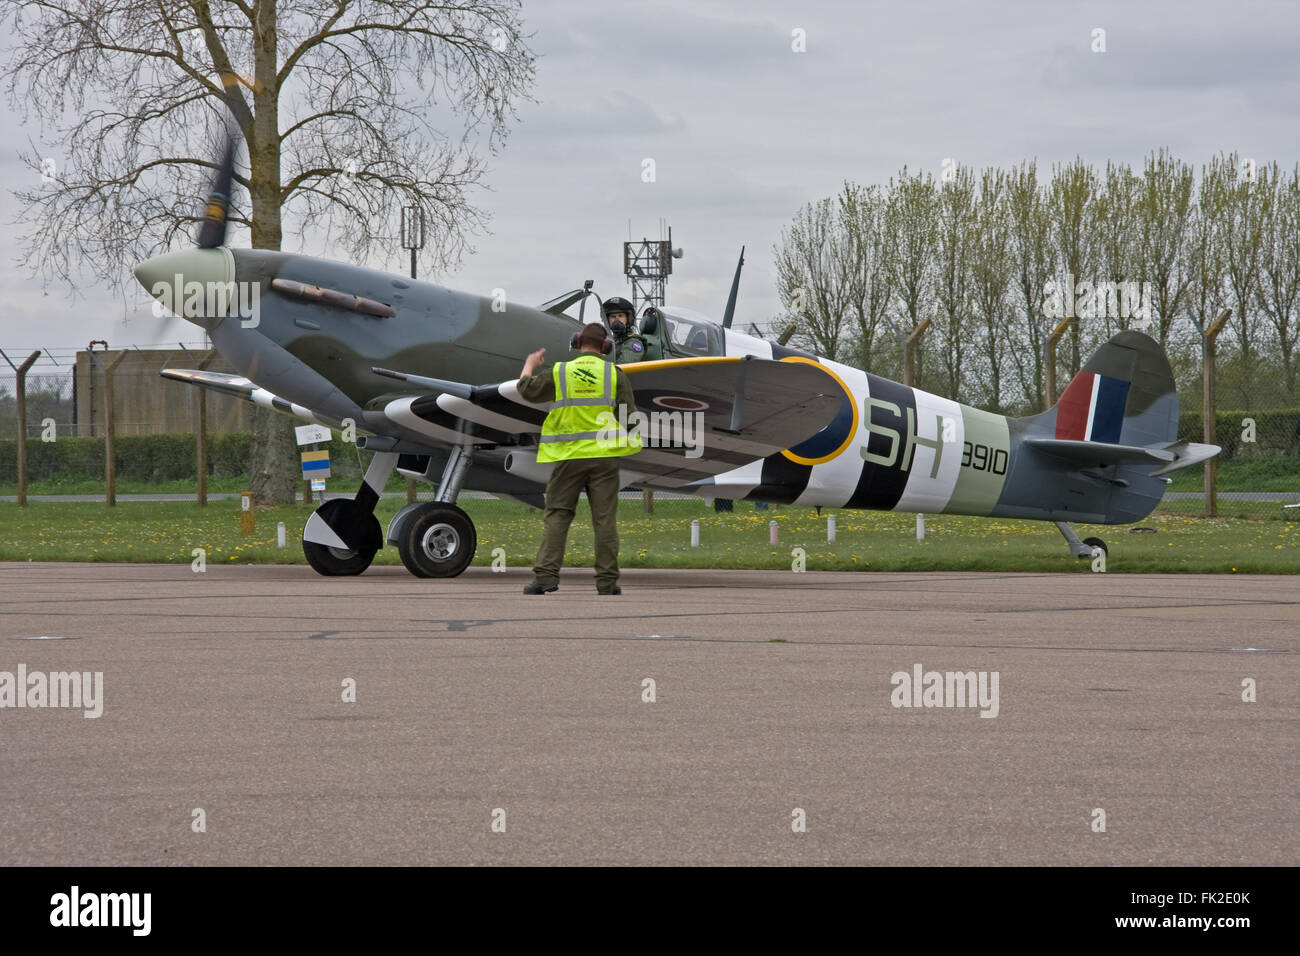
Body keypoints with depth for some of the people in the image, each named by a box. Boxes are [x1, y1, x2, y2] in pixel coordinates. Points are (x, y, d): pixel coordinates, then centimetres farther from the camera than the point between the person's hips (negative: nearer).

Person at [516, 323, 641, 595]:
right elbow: (628, 415, -2)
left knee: (557, 516, 4)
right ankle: (607, 580, 2)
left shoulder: (560, 372, 0)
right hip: (604, 456, 0)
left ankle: (546, 575, -5)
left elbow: (527, 390, 11)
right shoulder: (614, 374, 1)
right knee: (605, 519, 3)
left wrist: (529, 366, 29)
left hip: (569, 455, 0)